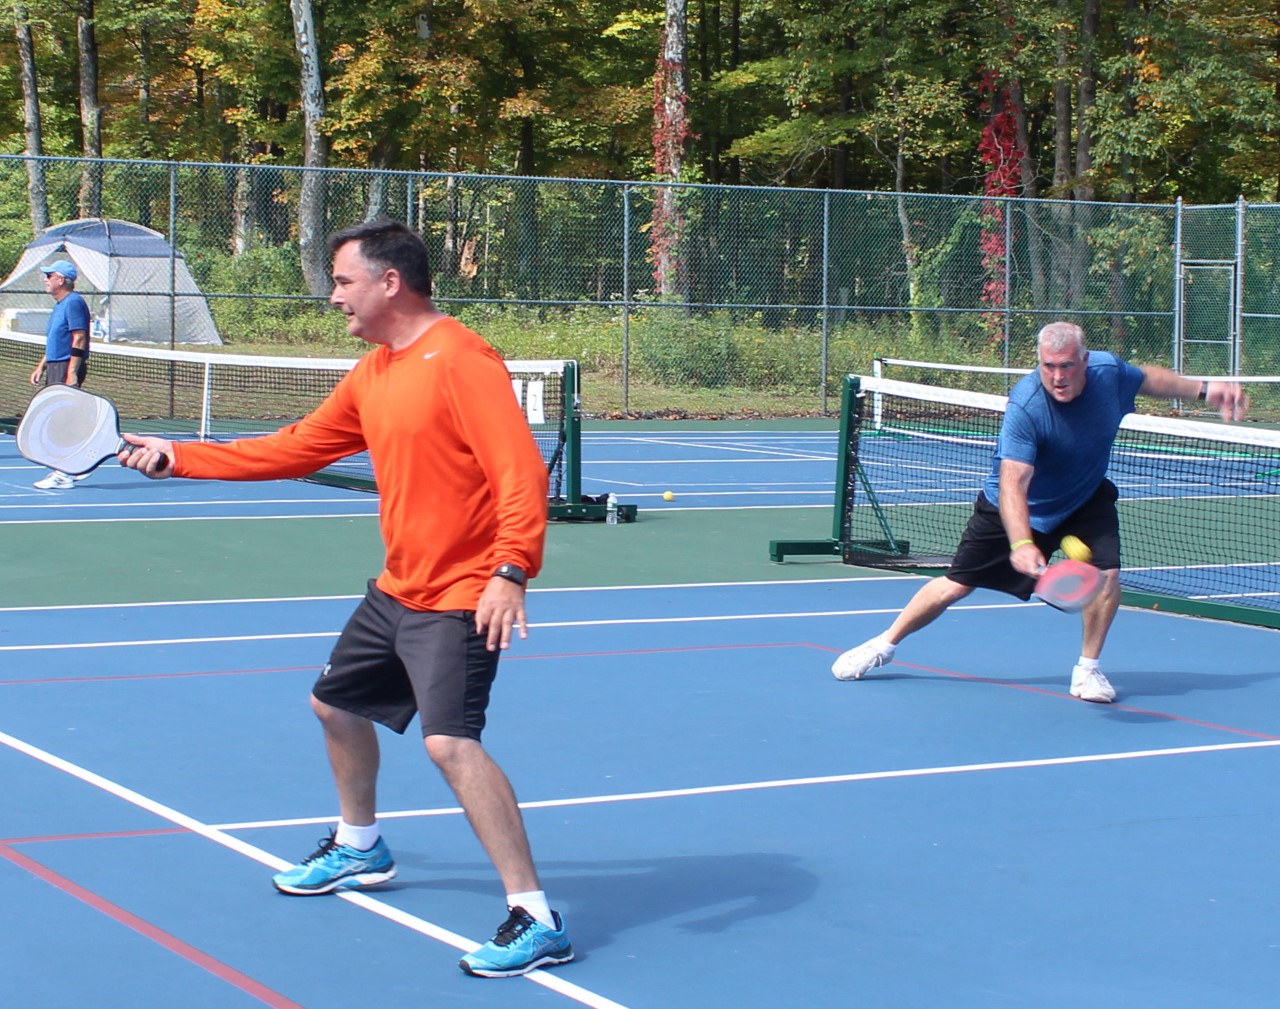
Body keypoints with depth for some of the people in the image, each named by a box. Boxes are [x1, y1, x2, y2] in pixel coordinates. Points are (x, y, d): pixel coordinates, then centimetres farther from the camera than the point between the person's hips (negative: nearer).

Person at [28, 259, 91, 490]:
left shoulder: (73, 302, -12)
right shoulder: (60, 305, 19)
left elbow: (79, 339, -19)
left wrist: (72, 373, -24)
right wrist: (41, 367, 22)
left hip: (67, 369, -10)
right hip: (55, 368, 10)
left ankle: (65, 475, -10)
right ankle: (60, 471, 15)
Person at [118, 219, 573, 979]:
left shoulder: (461, 360, -19)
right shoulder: (372, 376, 10)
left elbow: (522, 472, -26)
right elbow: (293, 450, 20)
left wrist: (511, 571, -36)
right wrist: (179, 459, 18)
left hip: (460, 600, -10)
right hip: (395, 592, 10)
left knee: (451, 741, -24)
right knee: (336, 704, 25)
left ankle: (536, 921, -20)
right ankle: (361, 846, 50)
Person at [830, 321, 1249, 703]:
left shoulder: (1108, 371, -20)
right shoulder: (1025, 407, -36)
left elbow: (1148, 377, 7)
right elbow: (1013, 485, -43)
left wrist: (1203, 388, 3)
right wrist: (1021, 544, -57)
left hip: (1085, 498, 4)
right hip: (1016, 508, -4)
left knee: (1106, 573, -19)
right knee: (956, 585, 3)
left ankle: (1087, 669, 3)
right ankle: (885, 644, 24)